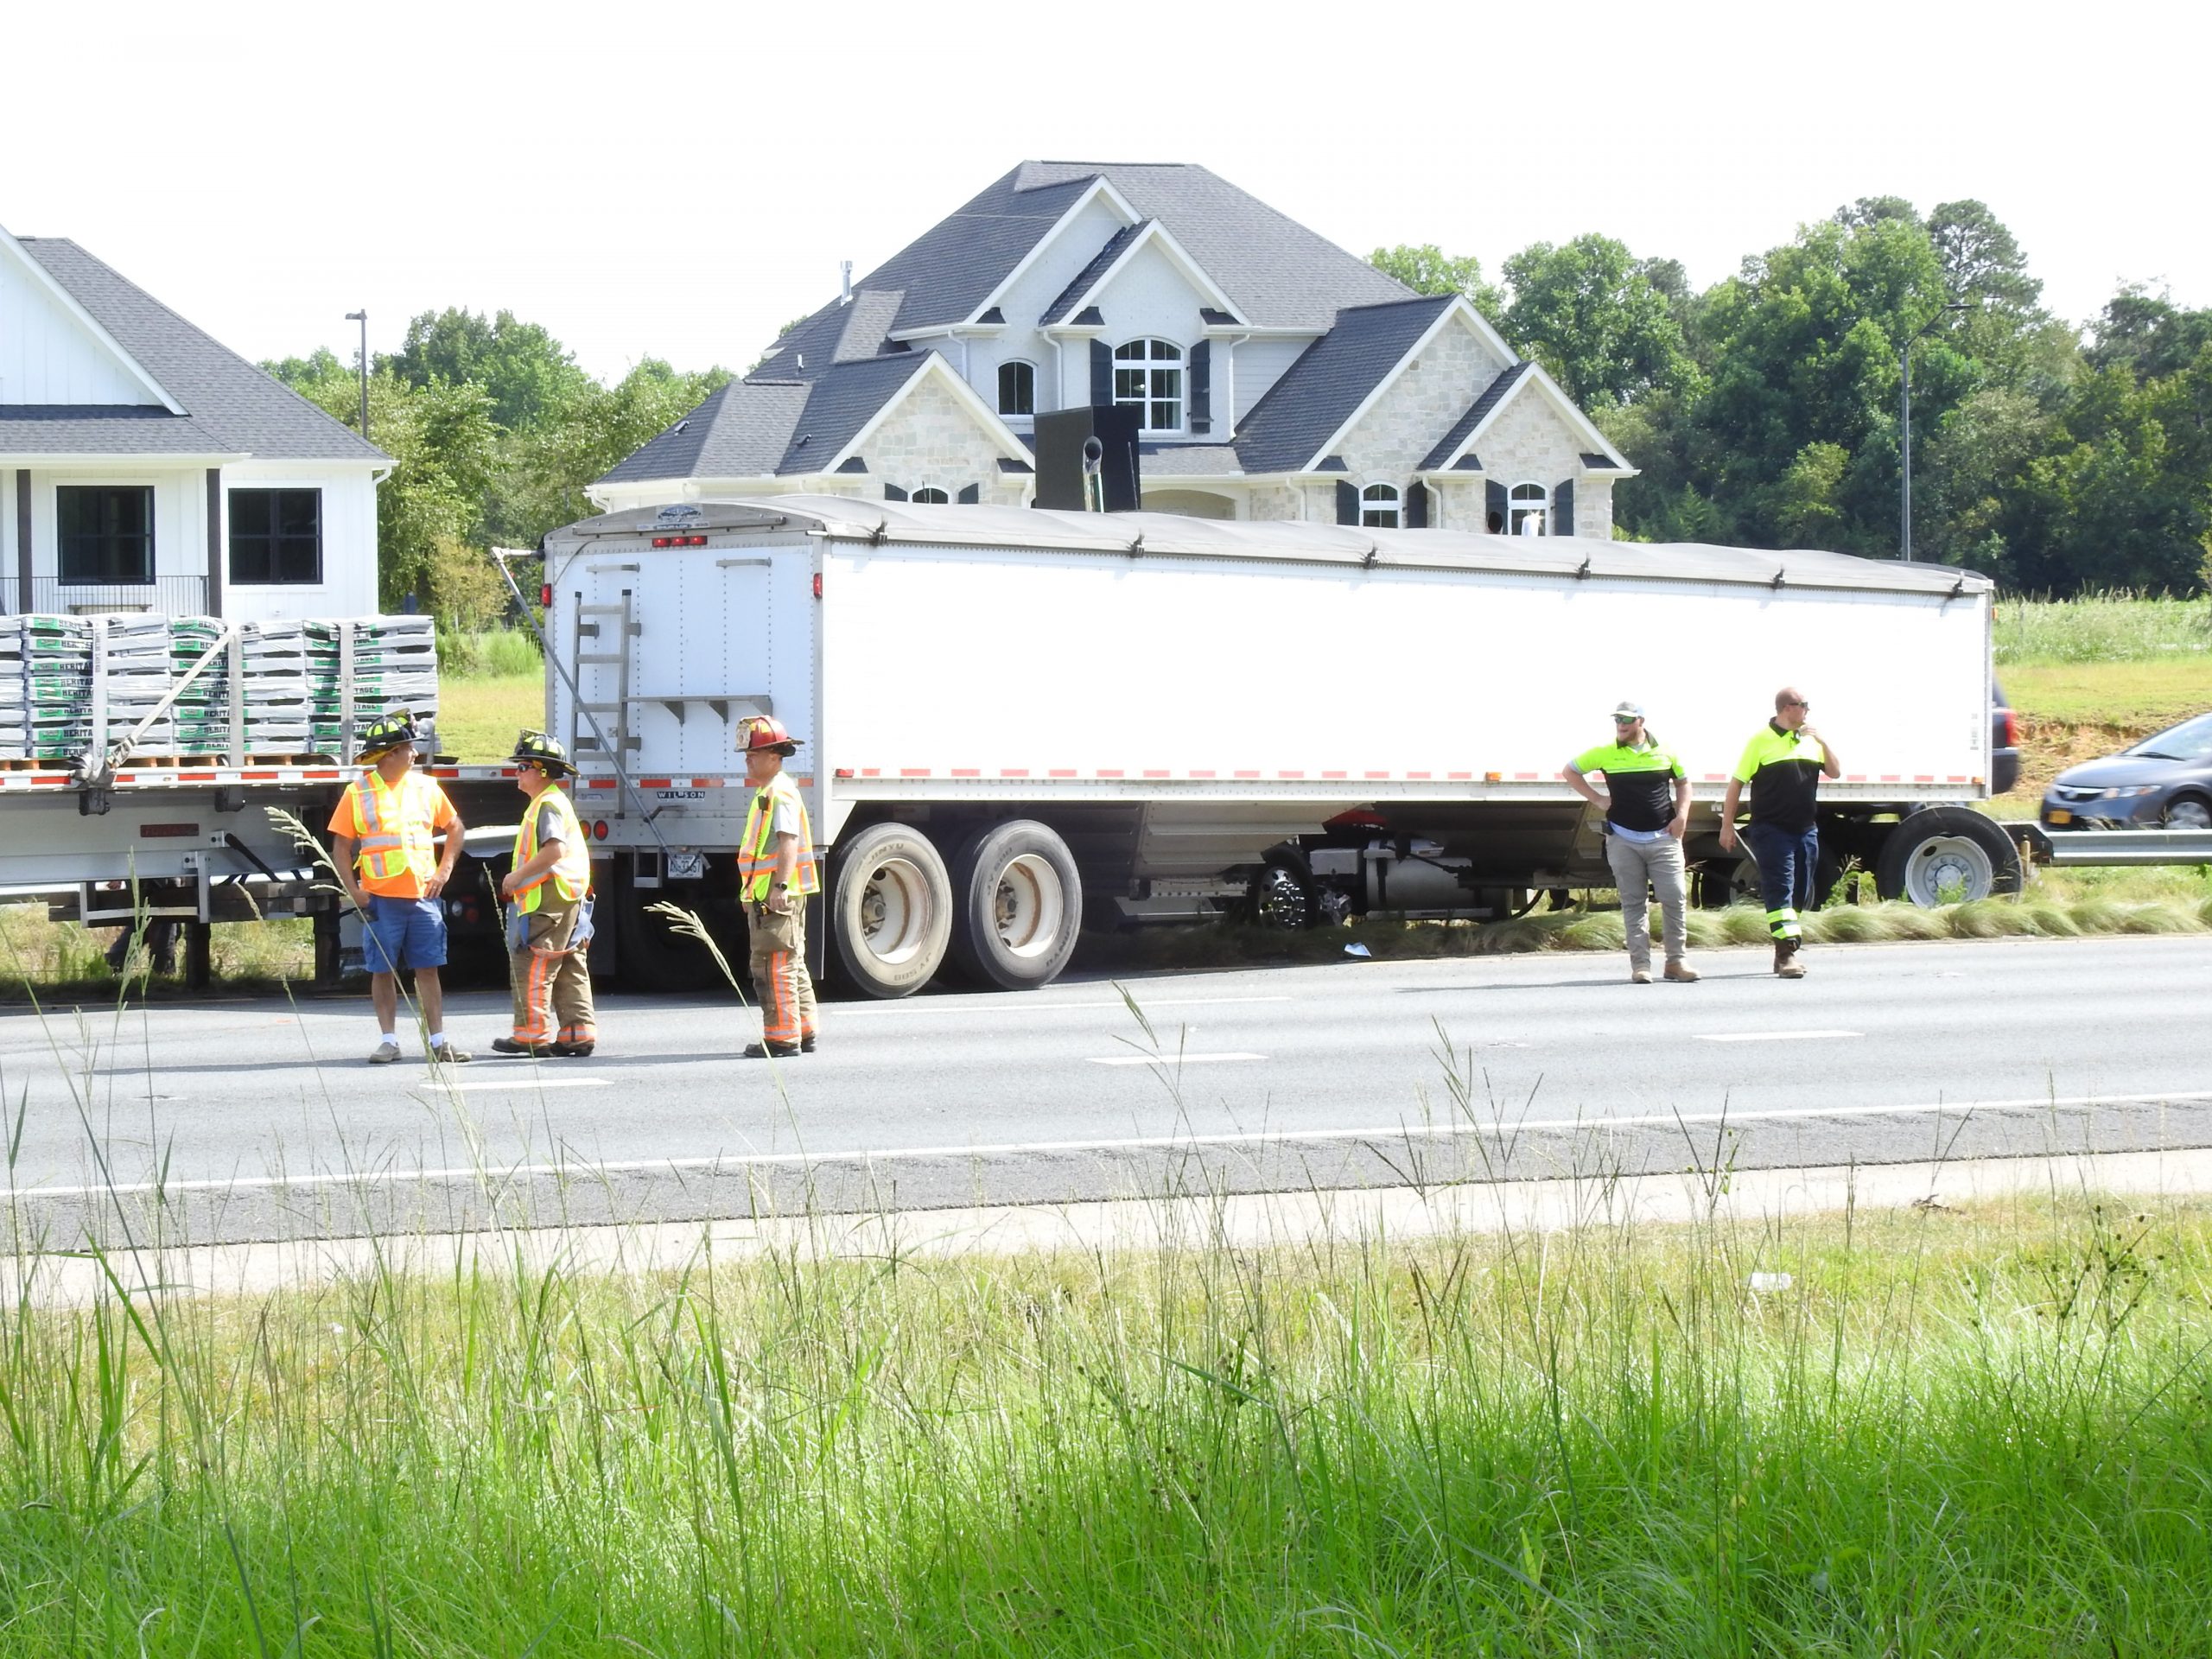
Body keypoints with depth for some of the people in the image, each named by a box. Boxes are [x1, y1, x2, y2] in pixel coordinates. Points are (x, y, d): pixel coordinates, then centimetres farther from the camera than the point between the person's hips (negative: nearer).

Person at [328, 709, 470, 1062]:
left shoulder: (425, 787, 8)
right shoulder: (358, 794, -1)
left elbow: (453, 827, 19)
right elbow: (341, 847, 2)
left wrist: (445, 870, 7)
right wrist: (354, 891, -8)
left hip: (423, 897, 2)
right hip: (380, 899, -2)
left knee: (428, 969, 2)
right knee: (383, 971, 2)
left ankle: (437, 1041, 4)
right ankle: (387, 1040, 9)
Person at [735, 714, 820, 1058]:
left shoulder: (780, 793, -14)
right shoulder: (767, 792, 19)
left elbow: (789, 841, -24)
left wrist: (779, 886, -30)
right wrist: (760, 890, 25)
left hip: (775, 897, -11)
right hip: (772, 896, 11)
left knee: (774, 966, -9)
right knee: (792, 965, 14)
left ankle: (782, 1037, -8)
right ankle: (803, 1033, 20)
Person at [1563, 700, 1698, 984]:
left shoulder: (1664, 752, 4)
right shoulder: (1605, 753, 2)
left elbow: (1683, 782, 18)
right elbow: (1569, 772, 13)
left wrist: (1682, 814, 2)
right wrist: (1597, 798, 4)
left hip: (1663, 839, 0)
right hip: (1624, 840, 0)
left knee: (1675, 898, -4)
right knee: (1634, 903, 2)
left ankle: (1677, 960, 4)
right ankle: (1640, 964, 4)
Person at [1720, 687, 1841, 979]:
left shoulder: (1810, 740, 12)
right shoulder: (1761, 741, -5)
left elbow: (1835, 772, 14)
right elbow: (1737, 783, -3)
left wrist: (1823, 743, -3)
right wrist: (1727, 826, -5)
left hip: (1805, 830, 6)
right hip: (1771, 830, -6)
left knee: (1802, 893, 10)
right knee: (1779, 889, -12)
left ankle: (1787, 951, 22)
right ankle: (1787, 953, -18)